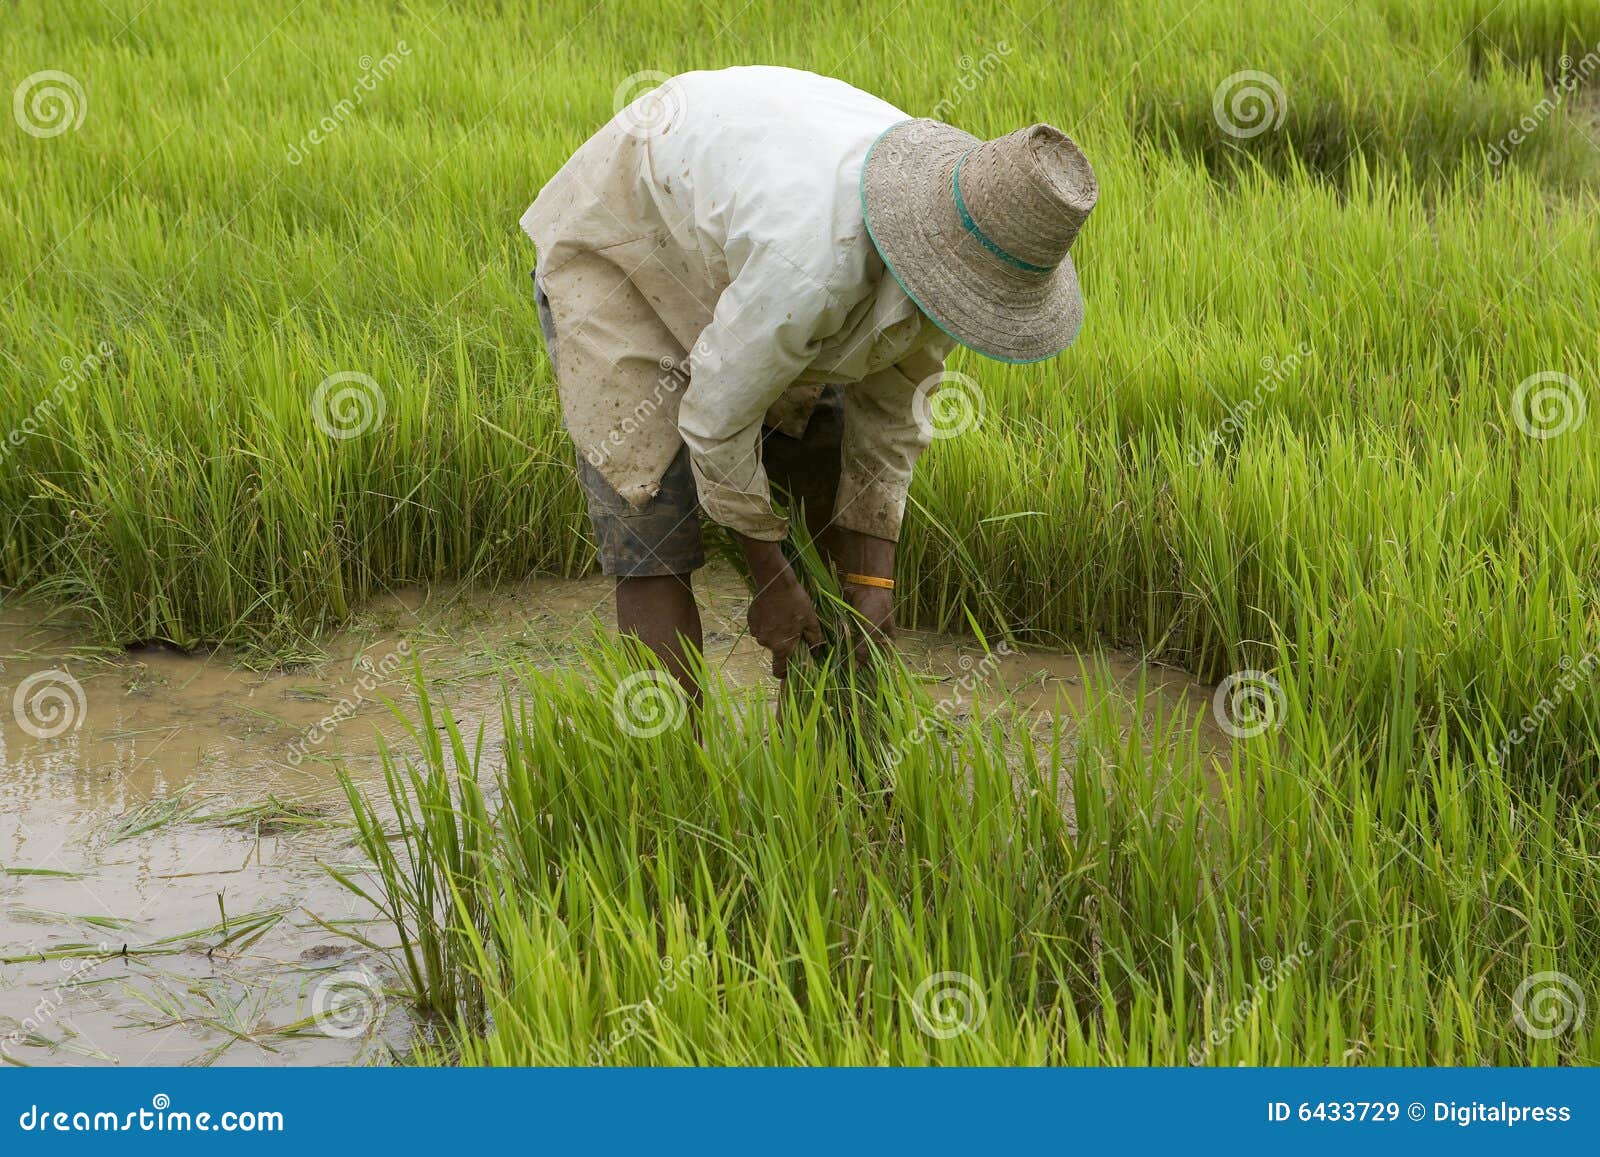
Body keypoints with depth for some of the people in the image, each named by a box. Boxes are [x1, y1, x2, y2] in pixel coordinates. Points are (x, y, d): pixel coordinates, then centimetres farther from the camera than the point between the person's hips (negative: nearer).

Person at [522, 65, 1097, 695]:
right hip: (614, 258, -8)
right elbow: (717, 416, -28)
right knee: (654, 545, -15)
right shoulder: (817, 266, -42)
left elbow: (893, 391, -6)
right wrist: (772, 584, -17)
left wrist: (873, 578, -9)